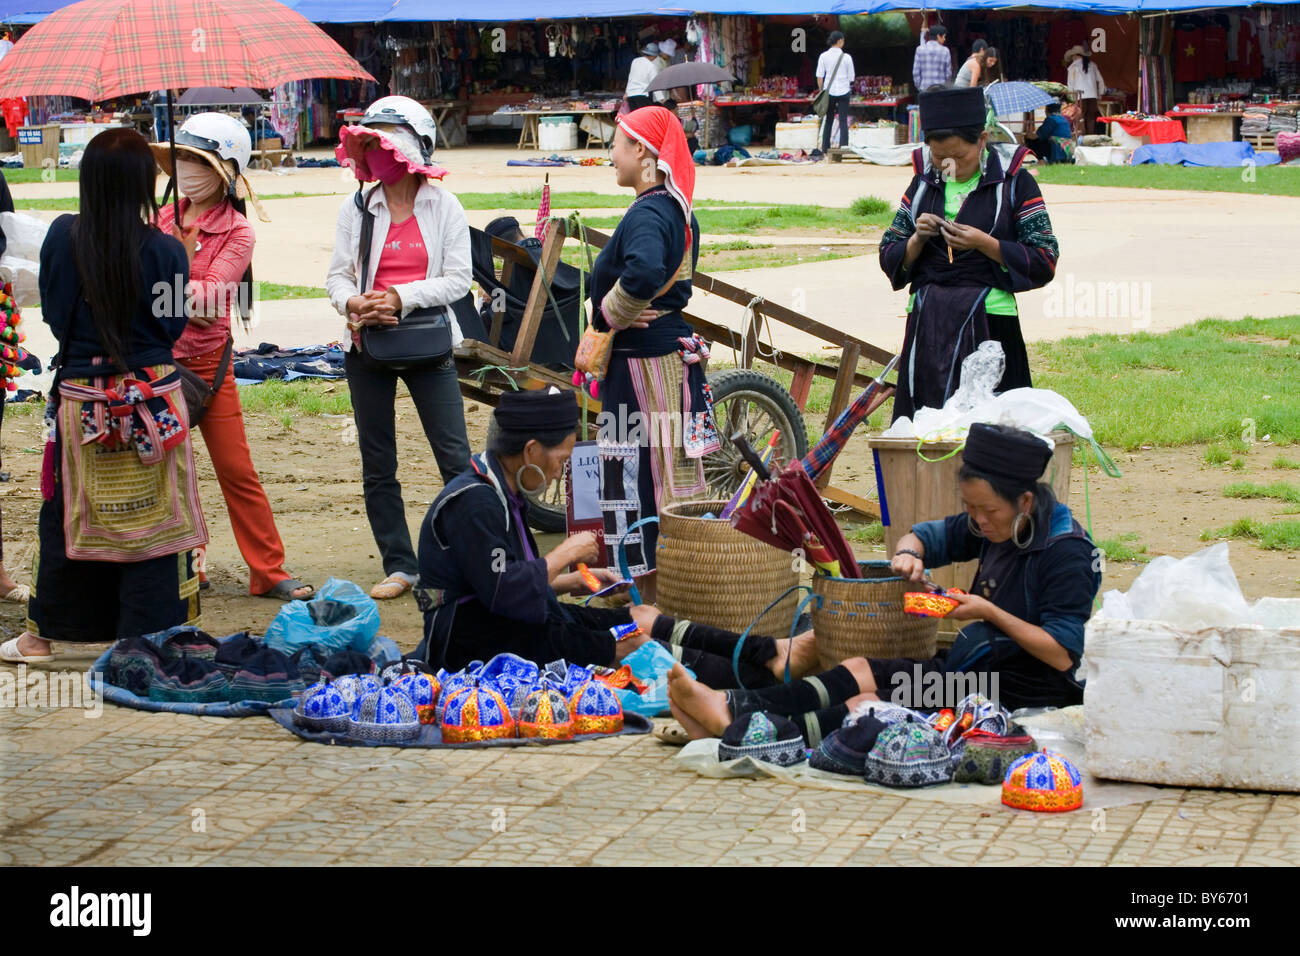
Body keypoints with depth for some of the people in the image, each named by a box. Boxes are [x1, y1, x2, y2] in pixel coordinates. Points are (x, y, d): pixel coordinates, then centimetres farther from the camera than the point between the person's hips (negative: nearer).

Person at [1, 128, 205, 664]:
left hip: (79, 394, 2)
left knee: (67, 516, 15)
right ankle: (147, 644, 8)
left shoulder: (62, 237, -6)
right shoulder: (165, 250, -12)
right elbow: (172, 328, -3)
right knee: (152, 518, 6)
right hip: (151, 399, -2)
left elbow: (52, 313, 3)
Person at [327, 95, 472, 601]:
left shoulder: (444, 207, -1)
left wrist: (401, 298, -18)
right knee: (378, 466, 6)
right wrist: (352, 302, -18)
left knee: (456, 459, -5)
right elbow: (337, 275, 5)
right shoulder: (356, 208, 4)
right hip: (369, 349, 3)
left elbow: (458, 279, -5)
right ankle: (399, 565, 16)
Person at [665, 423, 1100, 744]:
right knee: (861, 671, -10)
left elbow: (1063, 654, -21)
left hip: (1017, 691, -9)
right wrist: (909, 553, 0)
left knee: (874, 705, -23)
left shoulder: (1066, 551, -17)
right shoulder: (995, 527, 9)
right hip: (967, 667, 9)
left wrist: (990, 612, -21)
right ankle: (731, 707, -26)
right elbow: (929, 534, 24)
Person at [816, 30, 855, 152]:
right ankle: (843, 147, -2)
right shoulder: (846, 57, -6)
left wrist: (821, 91, 11)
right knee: (843, 120, 2)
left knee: (828, 120, 11)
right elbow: (851, 77, 0)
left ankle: (825, 148, 11)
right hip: (843, 91, -2)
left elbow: (819, 77, 0)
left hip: (829, 91, 2)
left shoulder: (823, 56, -3)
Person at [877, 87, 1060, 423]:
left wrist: (984, 243, -14)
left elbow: (1044, 263, -3)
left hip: (989, 323, -3)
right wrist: (918, 239, -7)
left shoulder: (1014, 182, 1)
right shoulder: (923, 183, 11)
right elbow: (889, 259, 13)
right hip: (927, 326, 3)